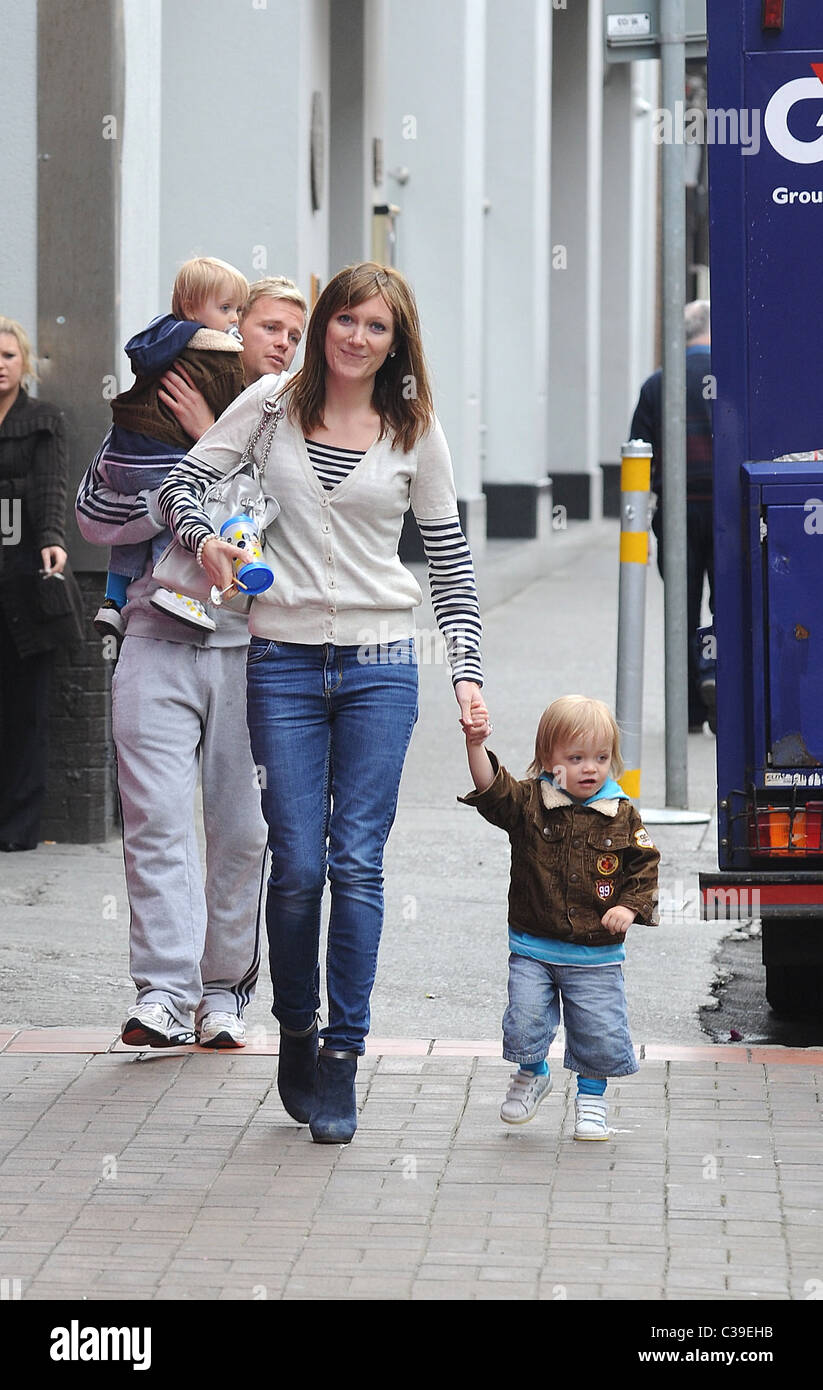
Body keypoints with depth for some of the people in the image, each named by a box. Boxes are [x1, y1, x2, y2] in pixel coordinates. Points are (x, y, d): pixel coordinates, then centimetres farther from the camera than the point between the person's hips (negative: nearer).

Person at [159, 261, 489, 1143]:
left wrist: (466, 672, 0)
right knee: (297, 866, -3)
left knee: (358, 864, -4)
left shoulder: (415, 433, 5)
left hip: (379, 664, 0)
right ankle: (295, 1031, 19)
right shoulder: (272, 406, 4)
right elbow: (181, 482, 7)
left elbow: (449, 561, 8)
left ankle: (342, 1058, 2)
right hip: (285, 663, 0)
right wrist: (203, 540, -15)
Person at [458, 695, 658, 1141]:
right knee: (524, 1020, -6)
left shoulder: (622, 816, -1)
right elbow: (492, 790, -20)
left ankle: (591, 1097, 25)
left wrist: (630, 907, -9)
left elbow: (644, 865, 5)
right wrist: (476, 748, -35)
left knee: (600, 1032, 1)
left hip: (597, 953, 0)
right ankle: (532, 1075, 24)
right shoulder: (529, 803, -4)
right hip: (534, 948, 0)